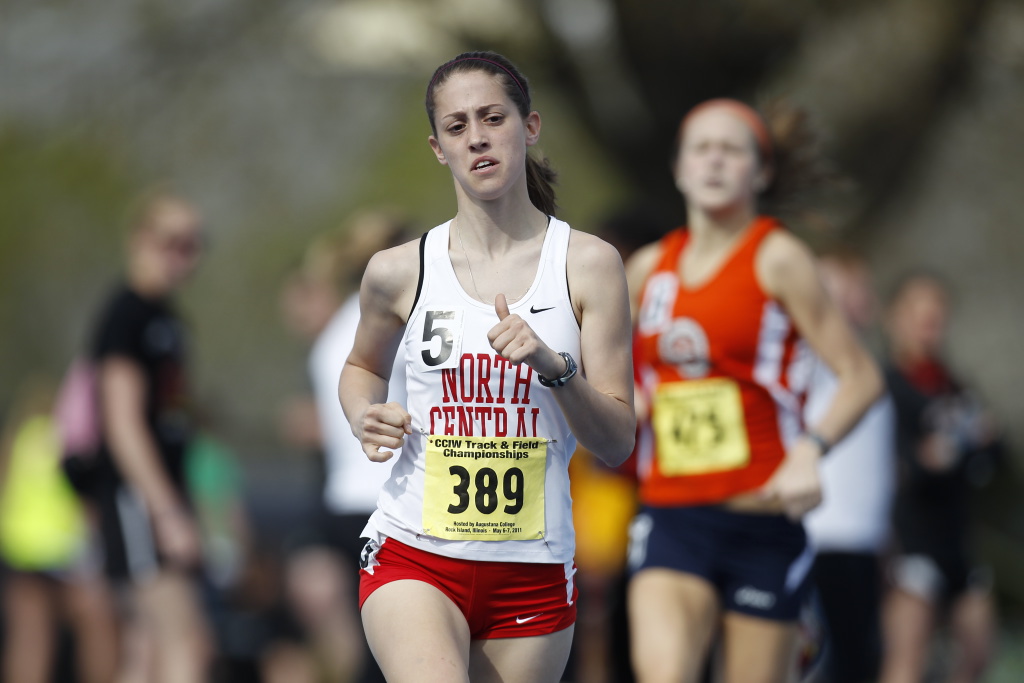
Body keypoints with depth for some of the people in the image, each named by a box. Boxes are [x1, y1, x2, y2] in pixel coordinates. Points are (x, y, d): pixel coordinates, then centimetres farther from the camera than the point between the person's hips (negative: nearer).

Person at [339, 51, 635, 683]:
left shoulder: (587, 264, 0)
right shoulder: (400, 272, 2)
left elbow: (617, 442, -2)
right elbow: (365, 366, 24)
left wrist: (552, 366, -19)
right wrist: (365, 417, 2)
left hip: (533, 567, 1)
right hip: (415, 555, -1)